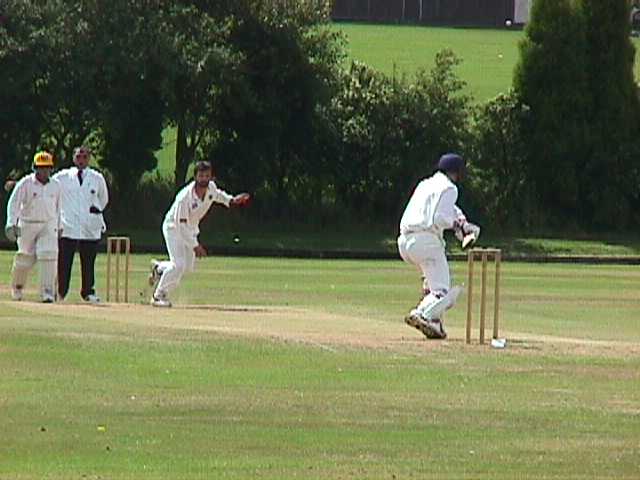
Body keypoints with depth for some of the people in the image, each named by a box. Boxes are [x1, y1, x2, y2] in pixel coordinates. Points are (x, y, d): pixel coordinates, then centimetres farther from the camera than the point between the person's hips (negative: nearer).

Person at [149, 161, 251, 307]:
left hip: (191, 229, 7)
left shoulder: (211, 187, -13)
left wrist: (232, 200, -4)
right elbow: (181, 224, -31)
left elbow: (217, 195, 14)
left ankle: (159, 268, 36)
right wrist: (195, 245, -34)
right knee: (179, 265, -18)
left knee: (188, 267, 9)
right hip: (174, 228, -7)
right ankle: (158, 296, -1)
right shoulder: (185, 197, -34)